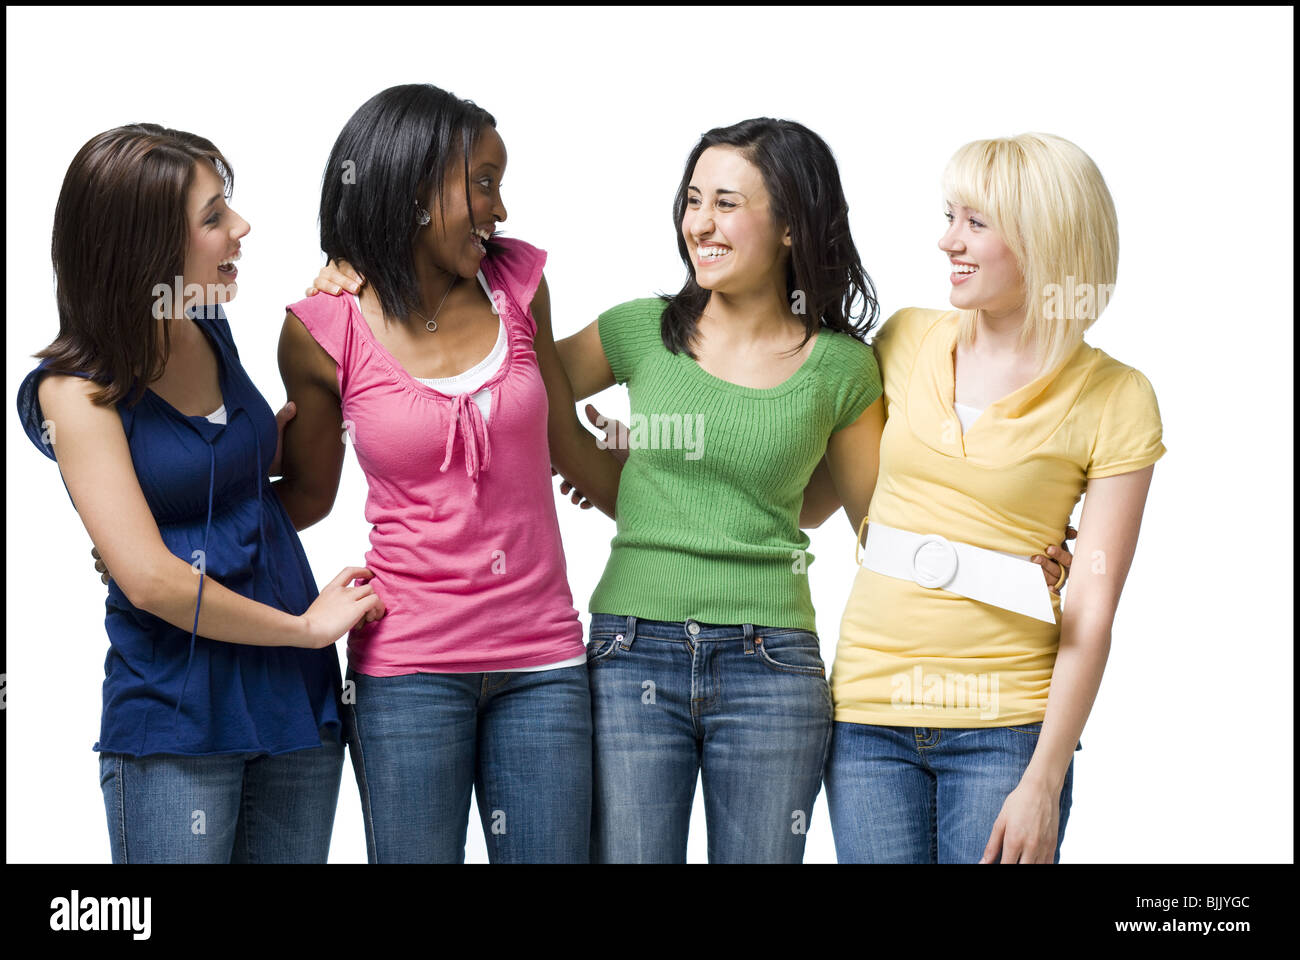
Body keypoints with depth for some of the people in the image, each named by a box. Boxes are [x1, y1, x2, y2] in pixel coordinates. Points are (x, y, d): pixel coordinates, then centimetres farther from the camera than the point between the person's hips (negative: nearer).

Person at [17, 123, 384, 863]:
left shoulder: (209, 334, 6)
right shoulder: (77, 391, -12)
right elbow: (150, 579, -18)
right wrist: (304, 626, -8)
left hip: (299, 695, 6)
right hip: (176, 722, -6)